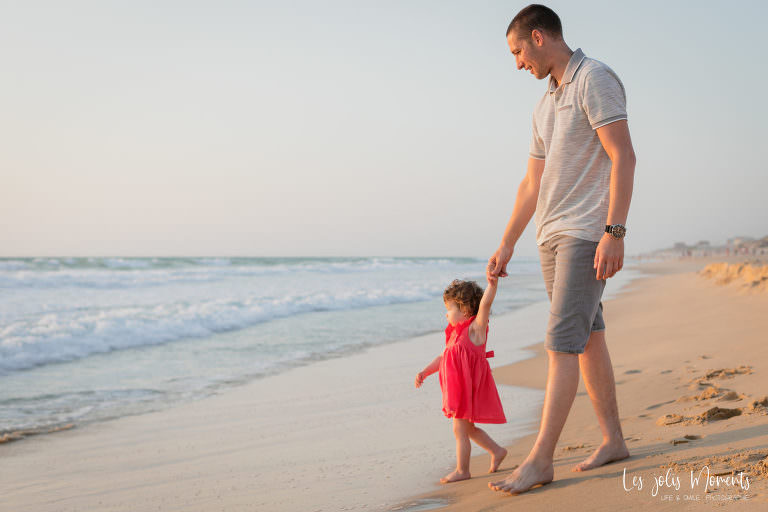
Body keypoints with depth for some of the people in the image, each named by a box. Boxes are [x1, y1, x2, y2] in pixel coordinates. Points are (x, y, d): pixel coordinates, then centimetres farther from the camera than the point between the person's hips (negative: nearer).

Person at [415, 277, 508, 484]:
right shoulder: (455, 333, 15)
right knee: (468, 428, 18)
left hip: (469, 387, -9)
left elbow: (484, 305, -27)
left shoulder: (475, 328, -11)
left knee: (460, 429, -2)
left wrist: (492, 284, -40)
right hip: (458, 388, 9)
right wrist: (424, 372, 13)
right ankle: (497, 451, 32)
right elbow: (442, 358, 20)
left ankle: (462, 470, 9)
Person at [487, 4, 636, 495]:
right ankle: (613, 440, 18)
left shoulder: (595, 78, -7)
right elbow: (532, 183, 22)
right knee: (588, 337, 10)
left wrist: (614, 232, -23)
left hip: (588, 233, -9)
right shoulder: (546, 104, 20)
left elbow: (623, 157, -16)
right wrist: (506, 246, 21)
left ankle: (540, 459, -10)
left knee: (563, 341, -11)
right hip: (553, 234, 9)